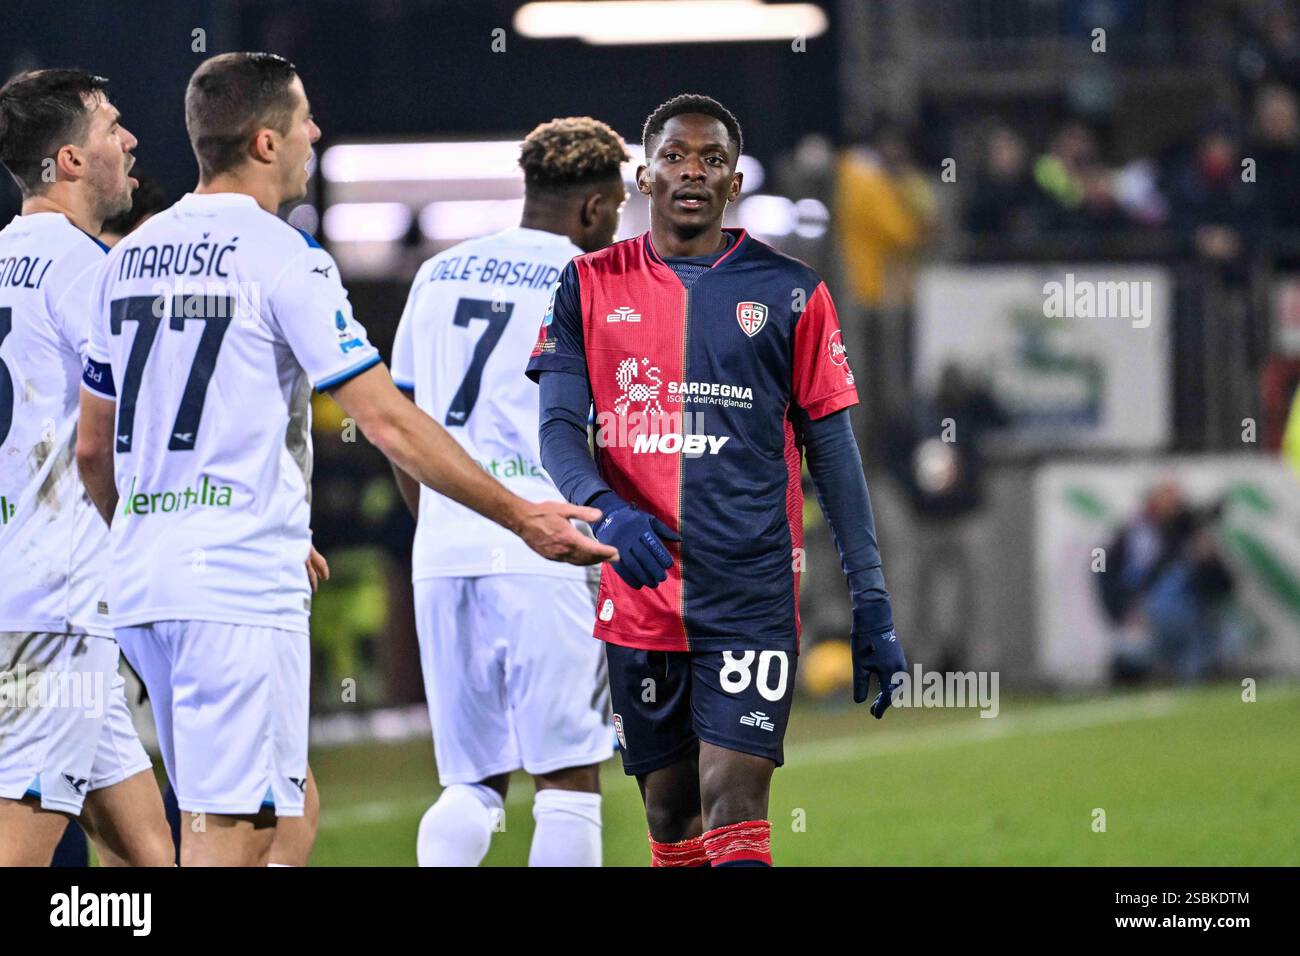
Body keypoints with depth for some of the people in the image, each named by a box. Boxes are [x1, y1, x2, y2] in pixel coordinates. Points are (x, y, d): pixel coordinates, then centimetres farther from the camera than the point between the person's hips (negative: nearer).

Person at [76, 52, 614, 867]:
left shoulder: (132, 256, 13)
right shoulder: (285, 258, -9)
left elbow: (94, 448, 18)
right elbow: (390, 423, -12)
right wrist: (521, 517, -7)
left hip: (143, 581, 8)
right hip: (243, 584, -8)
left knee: (285, 803, 15)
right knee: (236, 827, -7)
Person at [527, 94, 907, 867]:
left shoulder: (790, 293, 3)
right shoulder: (592, 286, 8)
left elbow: (834, 453, 5)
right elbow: (558, 426, 1)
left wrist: (872, 604, 1)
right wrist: (606, 511, -21)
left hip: (752, 592, -3)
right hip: (639, 595, 3)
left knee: (733, 809, -13)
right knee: (670, 814, 9)